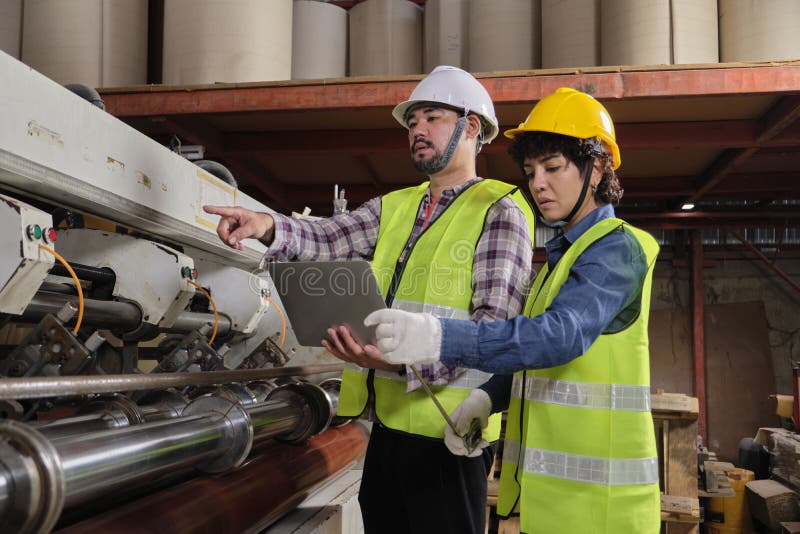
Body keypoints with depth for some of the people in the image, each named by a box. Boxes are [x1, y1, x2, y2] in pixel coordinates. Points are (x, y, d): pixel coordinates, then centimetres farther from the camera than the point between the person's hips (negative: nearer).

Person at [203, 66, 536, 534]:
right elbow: (325, 240, 3)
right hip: (385, 422, 6)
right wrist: (269, 227, -18)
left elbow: (495, 323, -14)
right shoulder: (393, 208, 16)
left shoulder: (499, 210, -5)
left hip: (446, 430, -6)